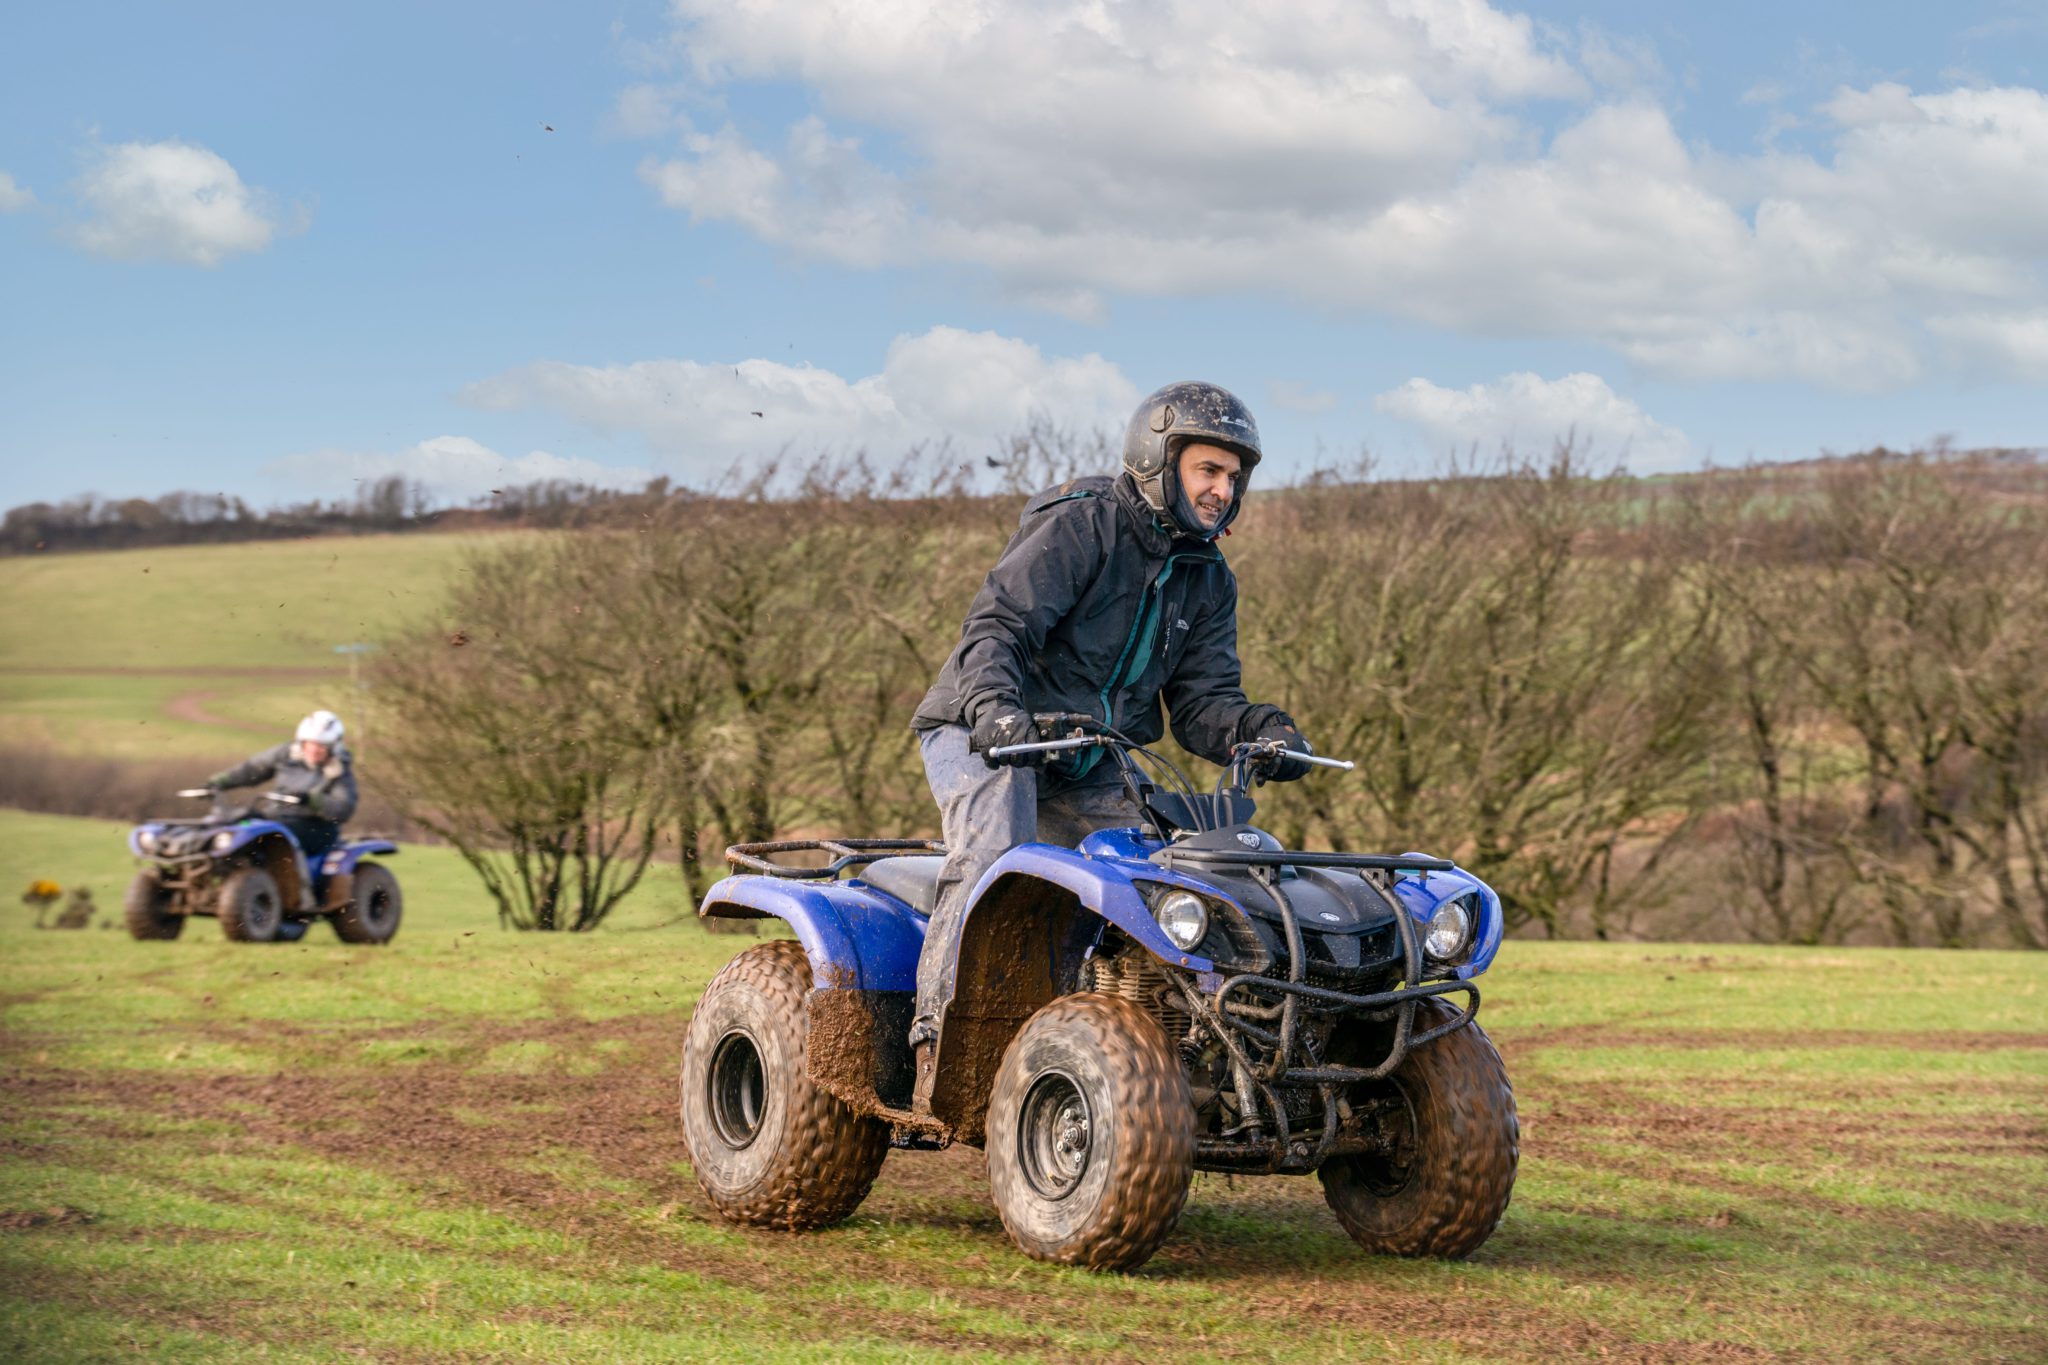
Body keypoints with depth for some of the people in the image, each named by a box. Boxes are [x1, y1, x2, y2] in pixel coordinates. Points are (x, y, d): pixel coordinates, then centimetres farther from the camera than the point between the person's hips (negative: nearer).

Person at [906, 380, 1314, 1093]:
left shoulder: (1207, 580, 9)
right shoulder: (1081, 526, -13)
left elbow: (1201, 700, 3)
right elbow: (996, 624, -22)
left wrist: (1258, 728, -19)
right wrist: (995, 707, -41)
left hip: (1089, 766, 7)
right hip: (983, 736, -6)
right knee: (993, 861, -30)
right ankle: (940, 1042, -29)